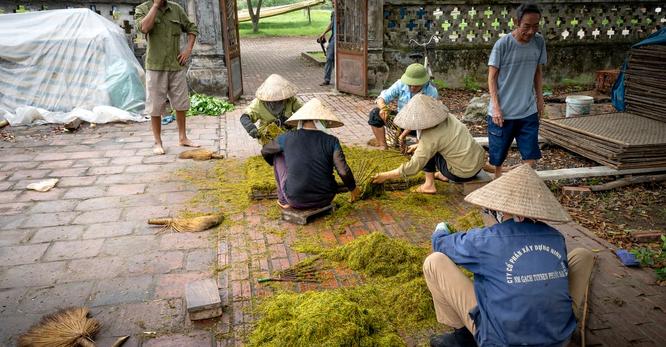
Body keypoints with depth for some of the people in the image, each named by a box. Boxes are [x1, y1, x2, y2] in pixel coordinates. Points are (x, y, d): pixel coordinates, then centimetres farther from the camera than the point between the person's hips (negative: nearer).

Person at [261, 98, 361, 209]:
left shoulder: (287, 138, -4)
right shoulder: (331, 141, -8)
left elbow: (265, 151, 14)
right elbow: (344, 171, -13)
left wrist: (277, 166, 35)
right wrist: (353, 189, 6)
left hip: (296, 201, -2)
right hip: (325, 199, 2)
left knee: (279, 155, 19)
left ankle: (284, 200, 21)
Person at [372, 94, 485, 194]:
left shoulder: (430, 137, -22)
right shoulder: (448, 117, -1)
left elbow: (413, 167, -17)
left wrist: (385, 176, -9)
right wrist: (418, 145, 23)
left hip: (463, 174, -7)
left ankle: (429, 185, 4)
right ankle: (444, 175, 26)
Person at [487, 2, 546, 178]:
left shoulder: (539, 42, 0)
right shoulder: (502, 44, -12)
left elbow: (537, 73, 13)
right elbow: (492, 76, -8)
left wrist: (540, 98, 12)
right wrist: (495, 106, -14)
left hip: (529, 111, 3)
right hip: (502, 111, -3)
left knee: (531, 156, 2)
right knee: (498, 156, 9)